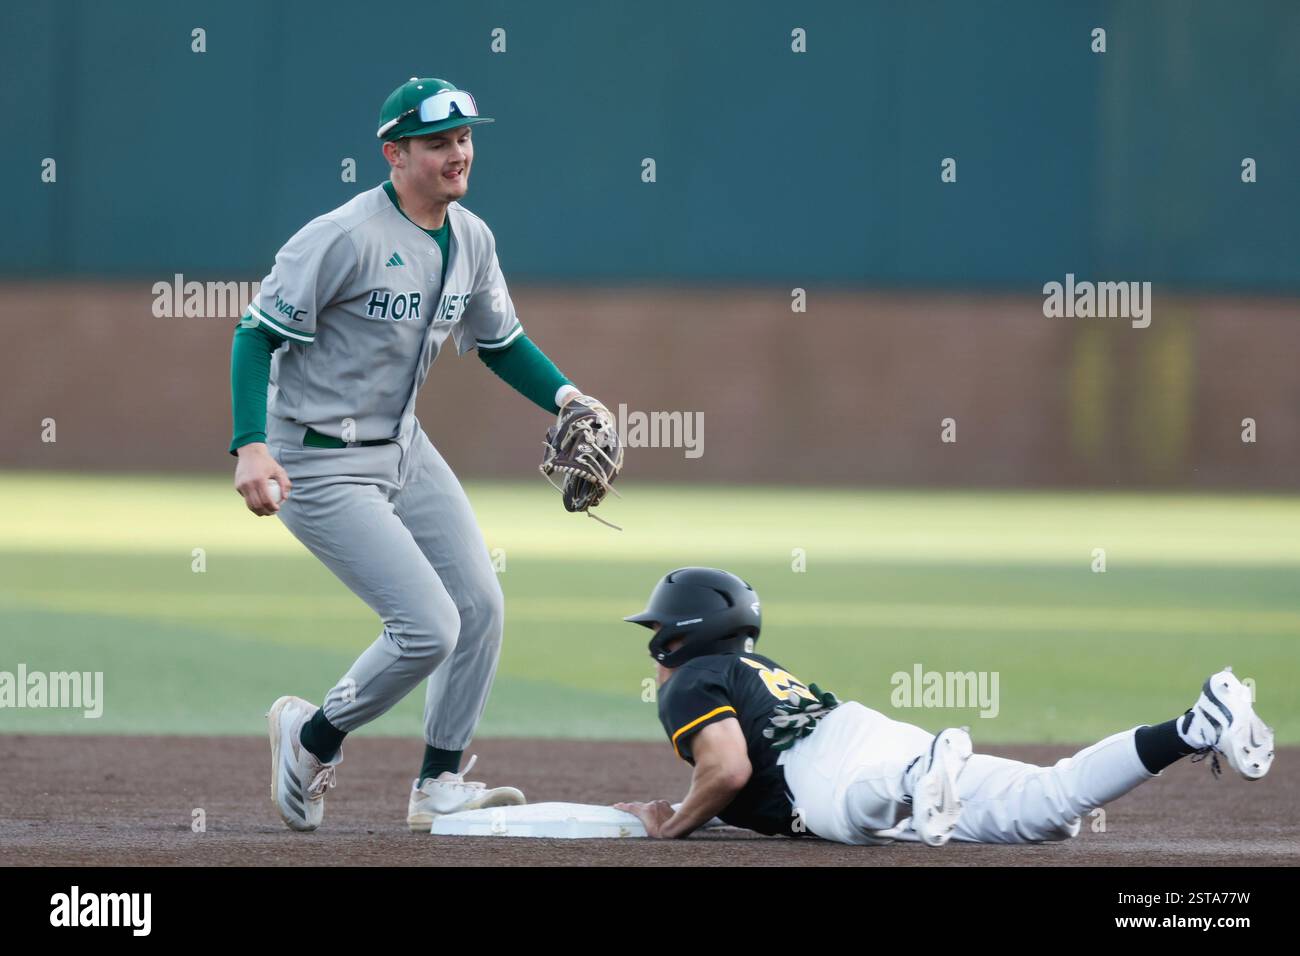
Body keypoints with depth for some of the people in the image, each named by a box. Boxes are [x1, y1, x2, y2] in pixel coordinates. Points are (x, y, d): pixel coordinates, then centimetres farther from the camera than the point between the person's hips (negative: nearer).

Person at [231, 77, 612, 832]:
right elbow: (259, 332, -19)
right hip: (319, 466, -9)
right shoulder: (347, 238, -21)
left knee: (481, 606, 5)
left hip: (403, 449, 9)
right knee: (429, 627, -14)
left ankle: (439, 787, 18)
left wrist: (563, 395, -1)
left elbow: (500, 341, 17)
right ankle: (313, 736, 11)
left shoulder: (472, 240, 4)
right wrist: (251, 447, -30)